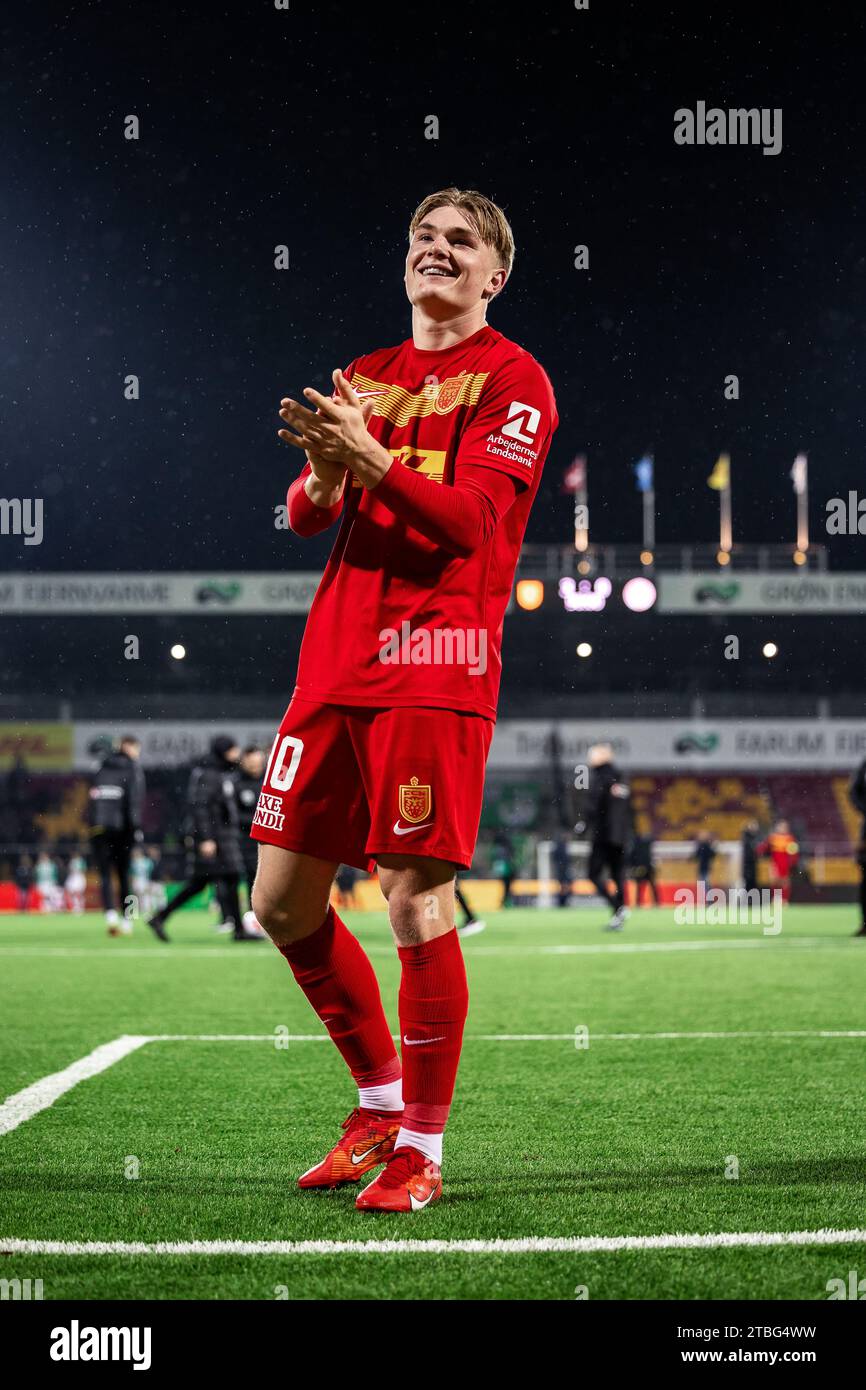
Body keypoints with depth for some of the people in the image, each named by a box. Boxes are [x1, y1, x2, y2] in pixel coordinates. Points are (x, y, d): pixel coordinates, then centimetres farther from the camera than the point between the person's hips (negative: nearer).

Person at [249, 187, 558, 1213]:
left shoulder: (512, 380, 0)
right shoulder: (367, 377, 19)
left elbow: (471, 519, -13)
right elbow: (306, 517, 14)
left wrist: (370, 457, -26)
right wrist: (322, 474, -9)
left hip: (434, 667, -6)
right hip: (336, 662, 7)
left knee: (416, 901, -10)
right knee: (282, 900, 6)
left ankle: (420, 1147, 3)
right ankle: (380, 1100, 24)